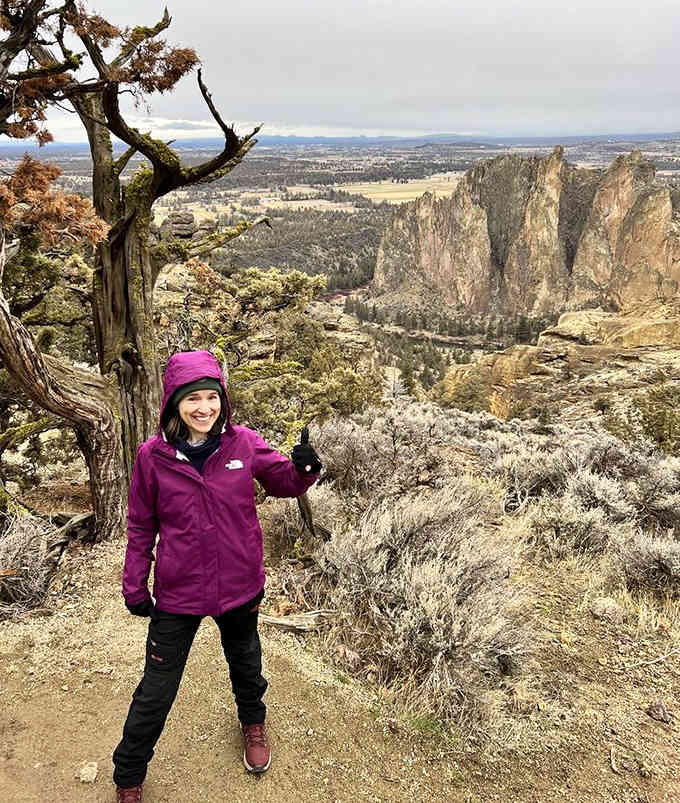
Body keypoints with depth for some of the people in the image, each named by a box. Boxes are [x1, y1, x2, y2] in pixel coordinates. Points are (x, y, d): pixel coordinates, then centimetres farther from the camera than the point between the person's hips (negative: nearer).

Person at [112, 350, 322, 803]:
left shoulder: (244, 444, -12)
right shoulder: (153, 456, -14)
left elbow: (284, 482, 1)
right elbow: (141, 526, -3)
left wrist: (305, 469, -22)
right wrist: (135, 586, 1)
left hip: (240, 586, 2)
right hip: (178, 594, -1)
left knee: (245, 664, 27)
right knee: (156, 691, 11)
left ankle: (253, 722, 59)